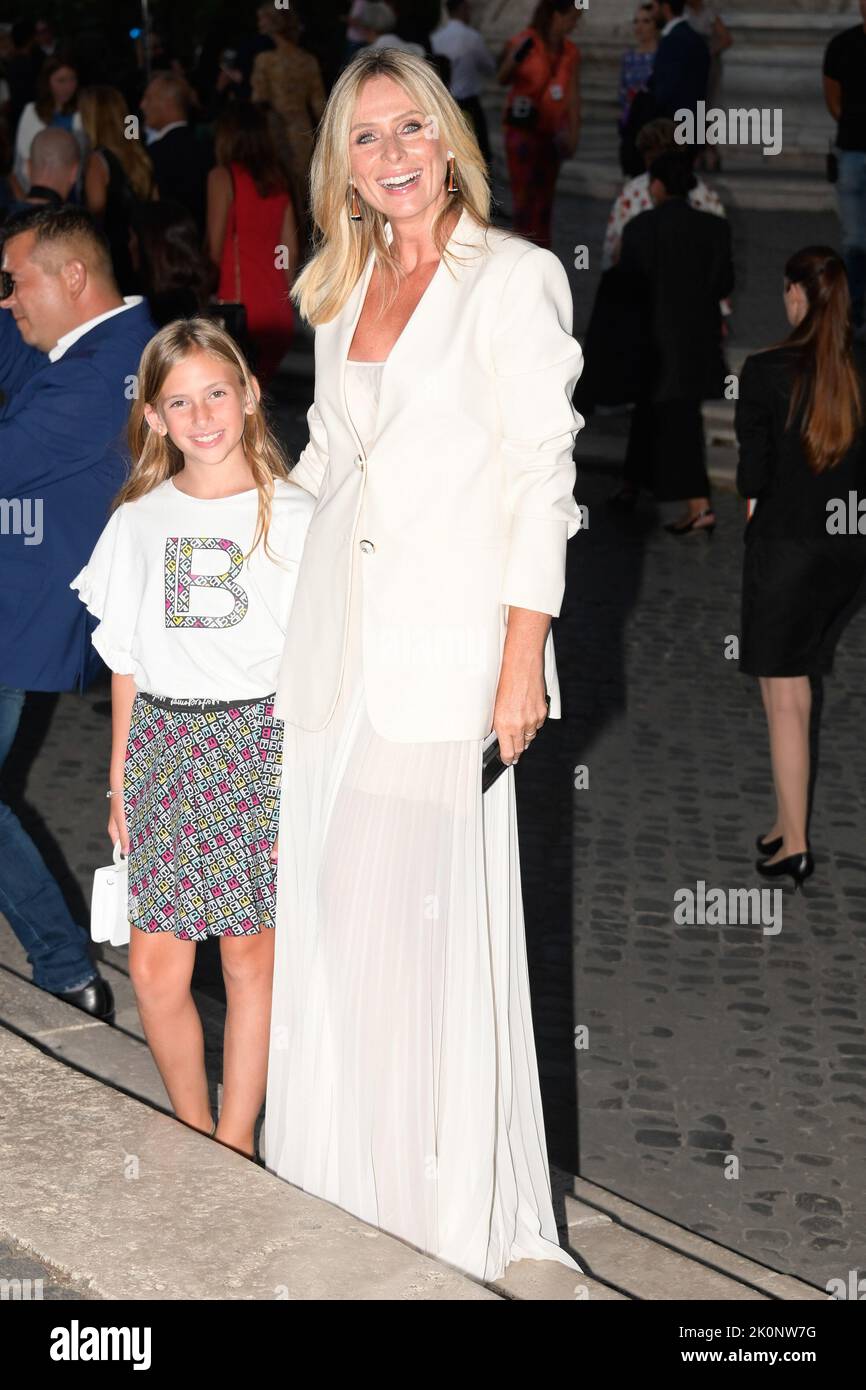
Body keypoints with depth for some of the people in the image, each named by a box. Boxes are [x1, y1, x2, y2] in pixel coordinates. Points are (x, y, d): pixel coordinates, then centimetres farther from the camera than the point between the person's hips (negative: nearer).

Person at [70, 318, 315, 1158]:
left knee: (250, 960, 3)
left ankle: (234, 1152, 16)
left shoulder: (293, 516, -2)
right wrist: (119, 783, 11)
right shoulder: (139, 520, 7)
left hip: (261, 742, -3)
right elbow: (126, 663, 11)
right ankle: (195, 1136, 20)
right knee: (154, 968, 0)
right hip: (165, 742, 3)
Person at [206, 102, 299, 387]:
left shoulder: (222, 176, -4)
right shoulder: (277, 179, 11)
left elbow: (216, 246, -8)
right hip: (277, 311, 6)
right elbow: (291, 249, 12)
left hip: (240, 303, -6)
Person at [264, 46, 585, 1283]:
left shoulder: (513, 279, -4)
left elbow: (543, 478, -9)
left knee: (435, 923, -6)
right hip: (333, 643, 6)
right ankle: (339, 1191, 21)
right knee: (327, 915, 7)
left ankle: (463, 1216, 9)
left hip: (445, 644, -6)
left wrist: (522, 663, -14)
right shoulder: (343, 293, 15)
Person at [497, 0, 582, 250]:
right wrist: (514, 58, -25)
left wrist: (573, 133, 0)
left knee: (545, 194, 12)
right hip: (522, 128, -5)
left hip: (552, 131, 5)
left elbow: (573, 94, 6)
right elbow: (502, 79, -5)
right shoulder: (524, 42, -9)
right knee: (524, 193, -8)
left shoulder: (571, 52, 5)